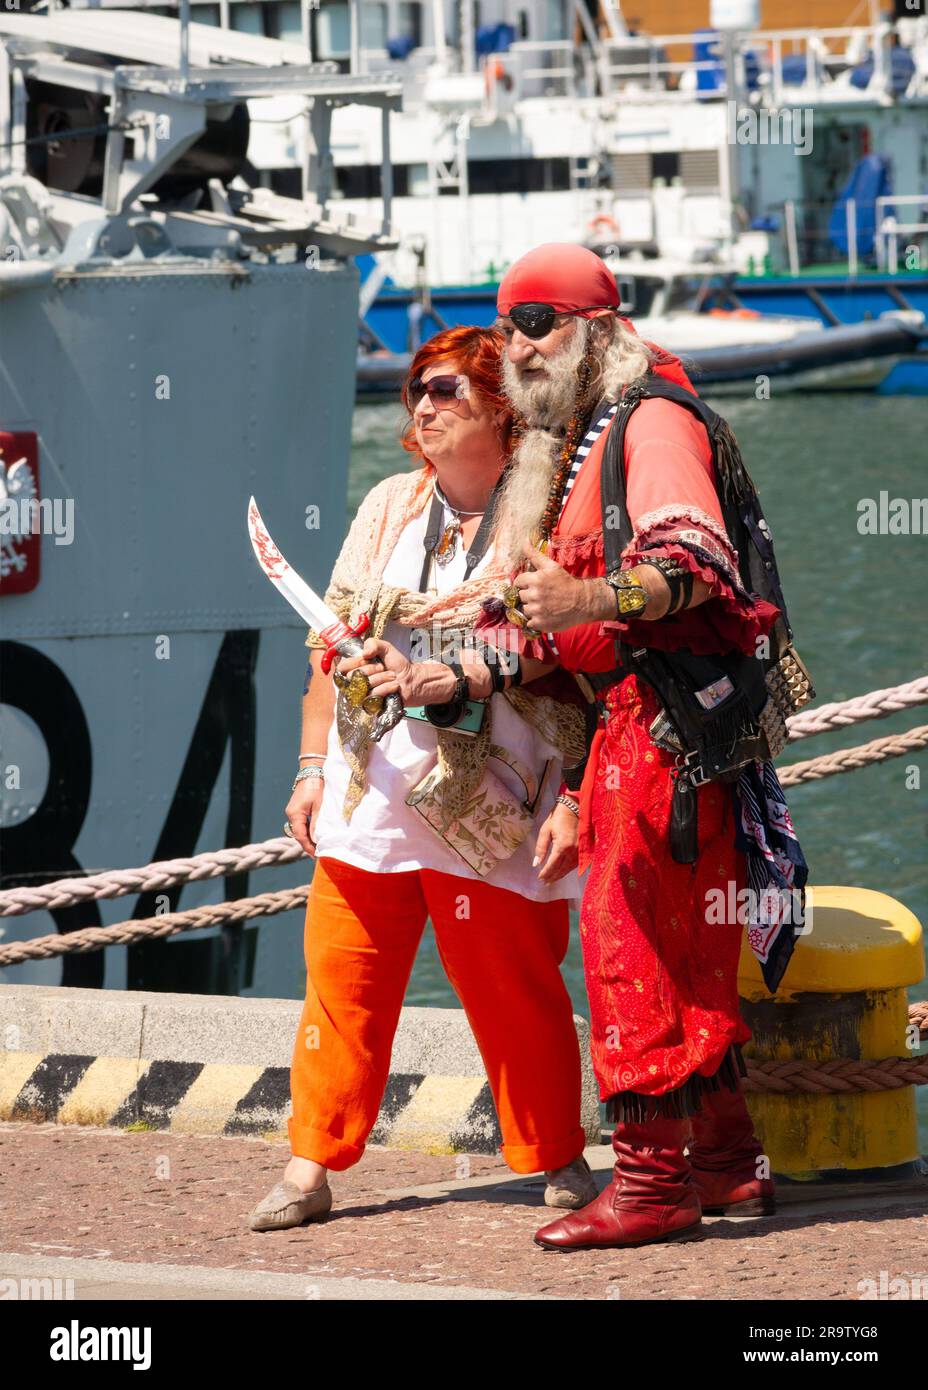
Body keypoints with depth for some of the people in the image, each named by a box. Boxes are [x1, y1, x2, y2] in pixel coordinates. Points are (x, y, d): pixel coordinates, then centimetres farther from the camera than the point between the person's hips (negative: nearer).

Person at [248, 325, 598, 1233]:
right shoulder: (389, 507, 14)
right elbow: (331, 644, 16)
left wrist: (449, 678, -19)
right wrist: (313, 767, 12)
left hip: (485, 806, -5)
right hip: (368, 788, 5)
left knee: (514, 988, 0)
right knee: (342, 972, 2)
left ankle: (560, 1163, 15)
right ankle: (312, 1166, 8)